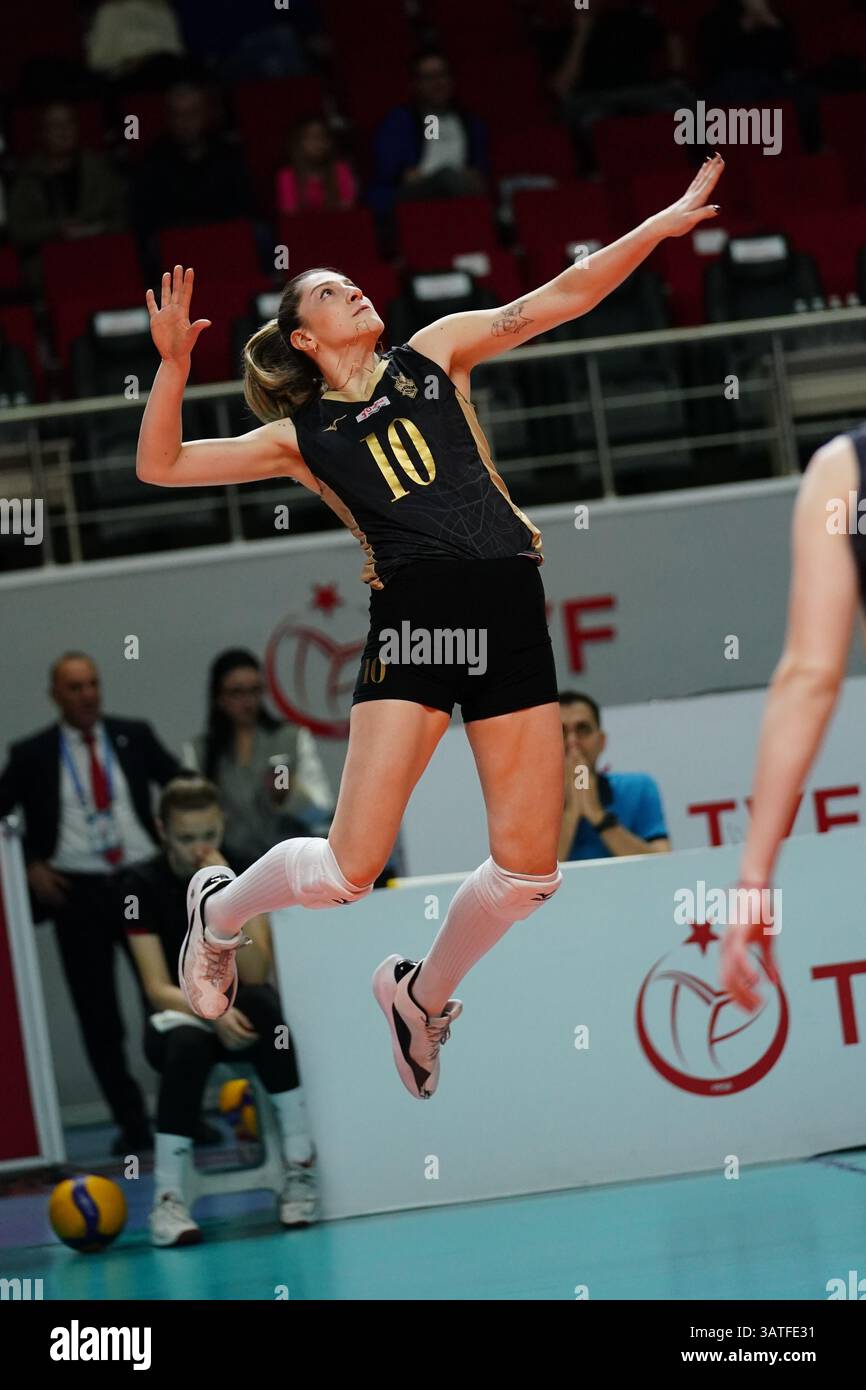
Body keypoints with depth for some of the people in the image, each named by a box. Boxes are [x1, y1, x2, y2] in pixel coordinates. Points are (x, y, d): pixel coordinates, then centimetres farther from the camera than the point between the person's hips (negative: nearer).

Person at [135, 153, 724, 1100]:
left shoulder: (433, 355, 21)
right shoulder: (303, 436, 15)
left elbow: (557, 300, 13)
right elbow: (160, 465, 12)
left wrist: (664, 223, 5)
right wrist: (173, 362, -1)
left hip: (512, 616, 3)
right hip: (416, 615, -3)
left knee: (528, 868, 0)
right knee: (347, 870, -10)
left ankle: (423, 994, 27)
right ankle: (221, 909, 23)